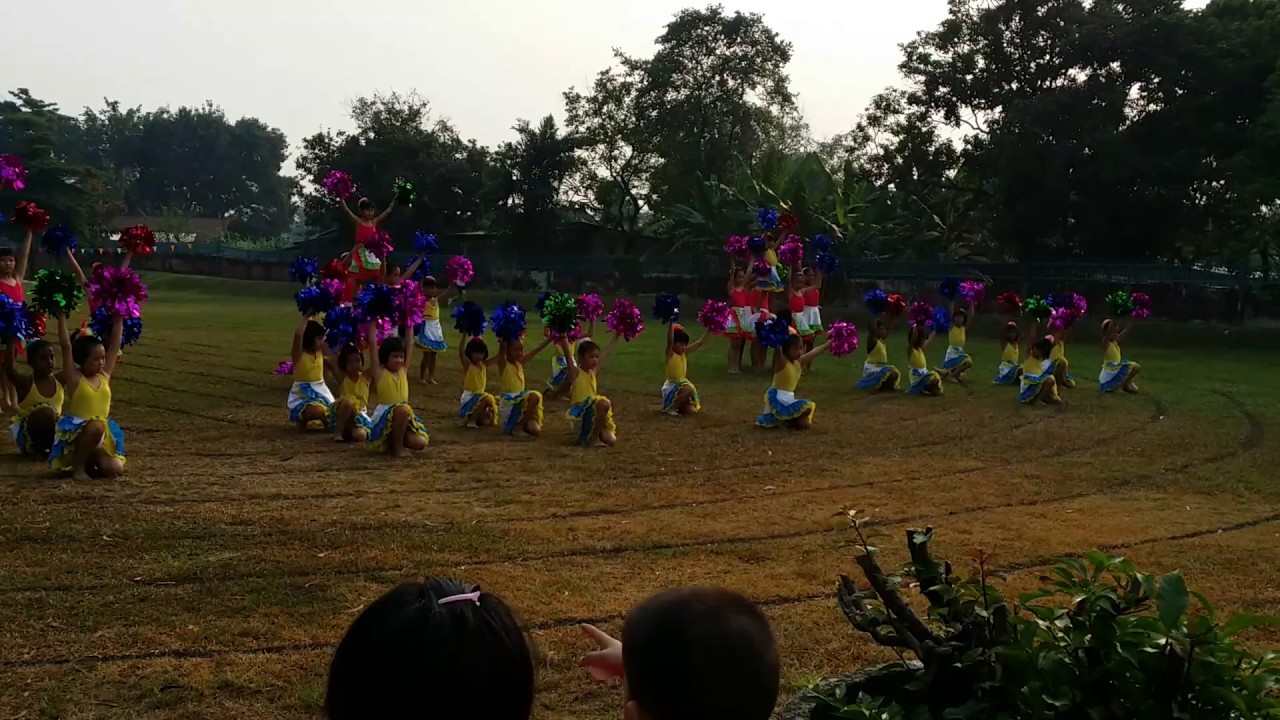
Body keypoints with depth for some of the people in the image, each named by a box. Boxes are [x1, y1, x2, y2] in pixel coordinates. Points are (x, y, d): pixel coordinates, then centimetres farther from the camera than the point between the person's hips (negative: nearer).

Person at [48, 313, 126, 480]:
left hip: (101, 435, 5)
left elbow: (115, 344, 7)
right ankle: (78, 466, -17)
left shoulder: (104, 375, 4)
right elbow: (66, 346, -17)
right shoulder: (74, 378, -9)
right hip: (75, 432, -5)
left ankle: (89, 459, 16)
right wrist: (62, 316, -19)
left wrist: (119, 319, 7)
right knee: (95, 427, -39)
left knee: (115, 469, -17)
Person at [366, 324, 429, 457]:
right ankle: (397, 448, -21)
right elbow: (373, 344, -10)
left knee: (420, 443, -16)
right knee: (402, 409, -38)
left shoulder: (403, 370, 8)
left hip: (403, 417, 6)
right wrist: (373, 323, -6)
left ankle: (392, 442, 12)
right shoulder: (379, 372, -6)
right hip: (383, 418, -6)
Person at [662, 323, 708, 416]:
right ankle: (670, 408, -15)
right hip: (672, 386, -7)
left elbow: (699, 343, 3)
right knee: (688, 389, -34)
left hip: (682, 384, 7)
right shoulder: (670, 354, -14)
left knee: (691, 410, -4)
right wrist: (671, 323, -42)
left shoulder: (685, 353, 3)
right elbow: (670, 341, -32)